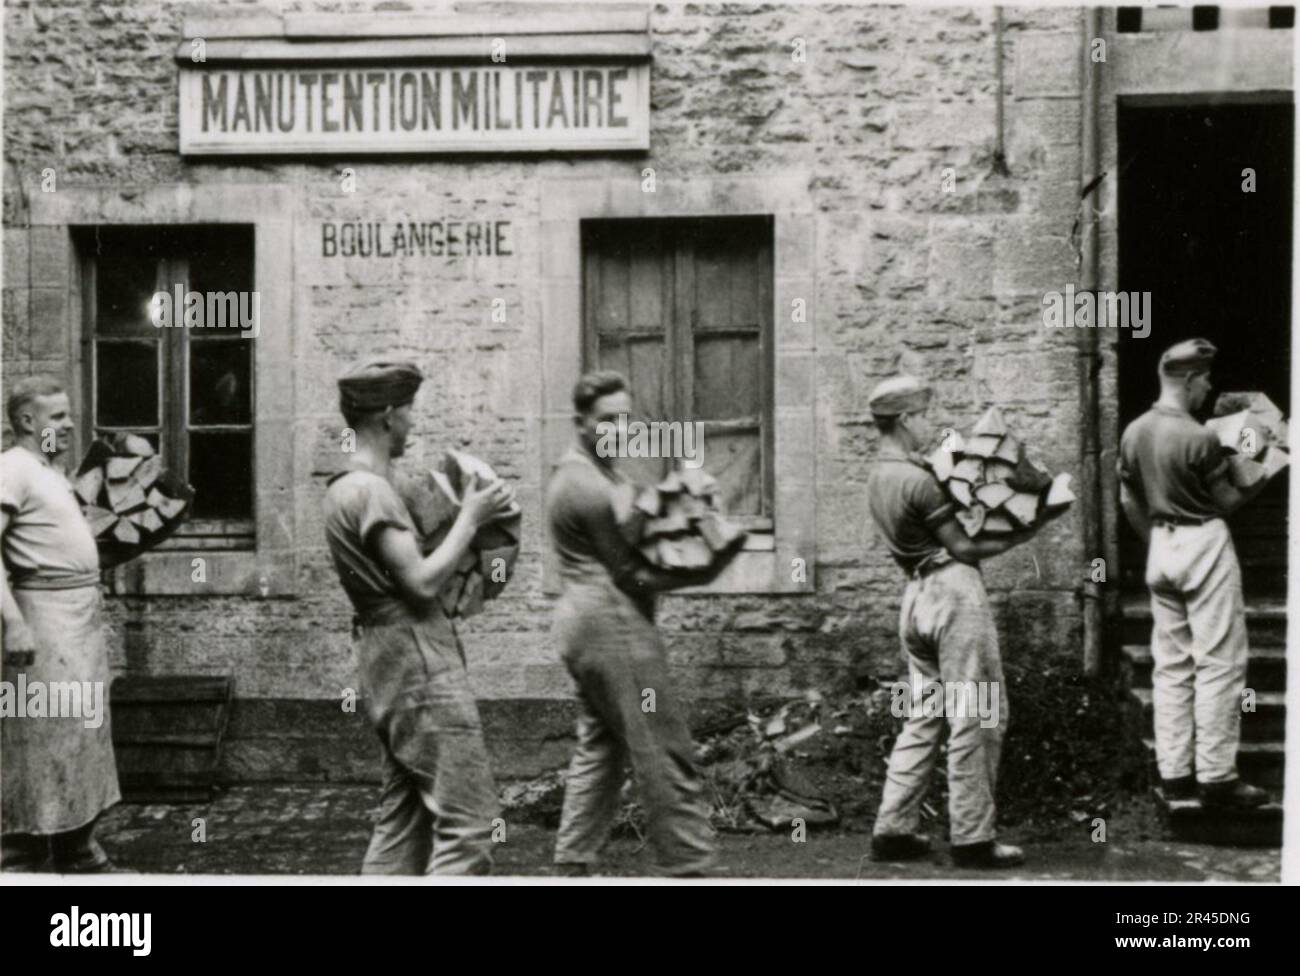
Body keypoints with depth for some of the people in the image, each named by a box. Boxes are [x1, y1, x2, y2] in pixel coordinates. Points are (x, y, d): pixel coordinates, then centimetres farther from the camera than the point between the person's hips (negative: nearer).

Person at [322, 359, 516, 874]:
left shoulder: (345, 487, 18)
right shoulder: (371, 490, -13)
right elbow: (422, 582, -19)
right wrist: (470, 517, -9)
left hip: (393, 666, 10)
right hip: (419, 664, -10)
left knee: (403, 818, 14)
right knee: (466, 821, -10)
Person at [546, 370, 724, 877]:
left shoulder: (576, 471, 15)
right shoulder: (594, 489, -17)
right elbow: (633, 575, -15)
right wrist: (701, 572, -14)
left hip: (585, 618, 11)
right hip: (614, 623, -11)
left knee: (598, 748, 14)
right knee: (665, 756, -6)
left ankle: (573, 864, 17)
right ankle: (688, 866, -3)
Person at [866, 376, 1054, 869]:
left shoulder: (879, 477, 13)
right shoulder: (918, 480, -15)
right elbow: (965, 548, -13)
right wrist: (1020, 535, -2)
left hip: (918, 595, 9)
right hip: (953, 593, -9)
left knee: (923, 717, 14)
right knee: (977, 718, -3)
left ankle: (893, 829, 13)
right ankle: (973, 838, -1)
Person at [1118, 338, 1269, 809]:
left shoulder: (1133, 433, 4)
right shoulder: (1200, 439, -18)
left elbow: (1129, 500, 13)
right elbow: (1226, 502, -8)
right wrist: (1262, 480, 8)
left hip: (1161, 546, 7)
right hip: (1204, 546, -7)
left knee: (1170, 664, 11)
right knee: (1219, 664, -1)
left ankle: (1173, 772, 14)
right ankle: (1216, 777, 0)